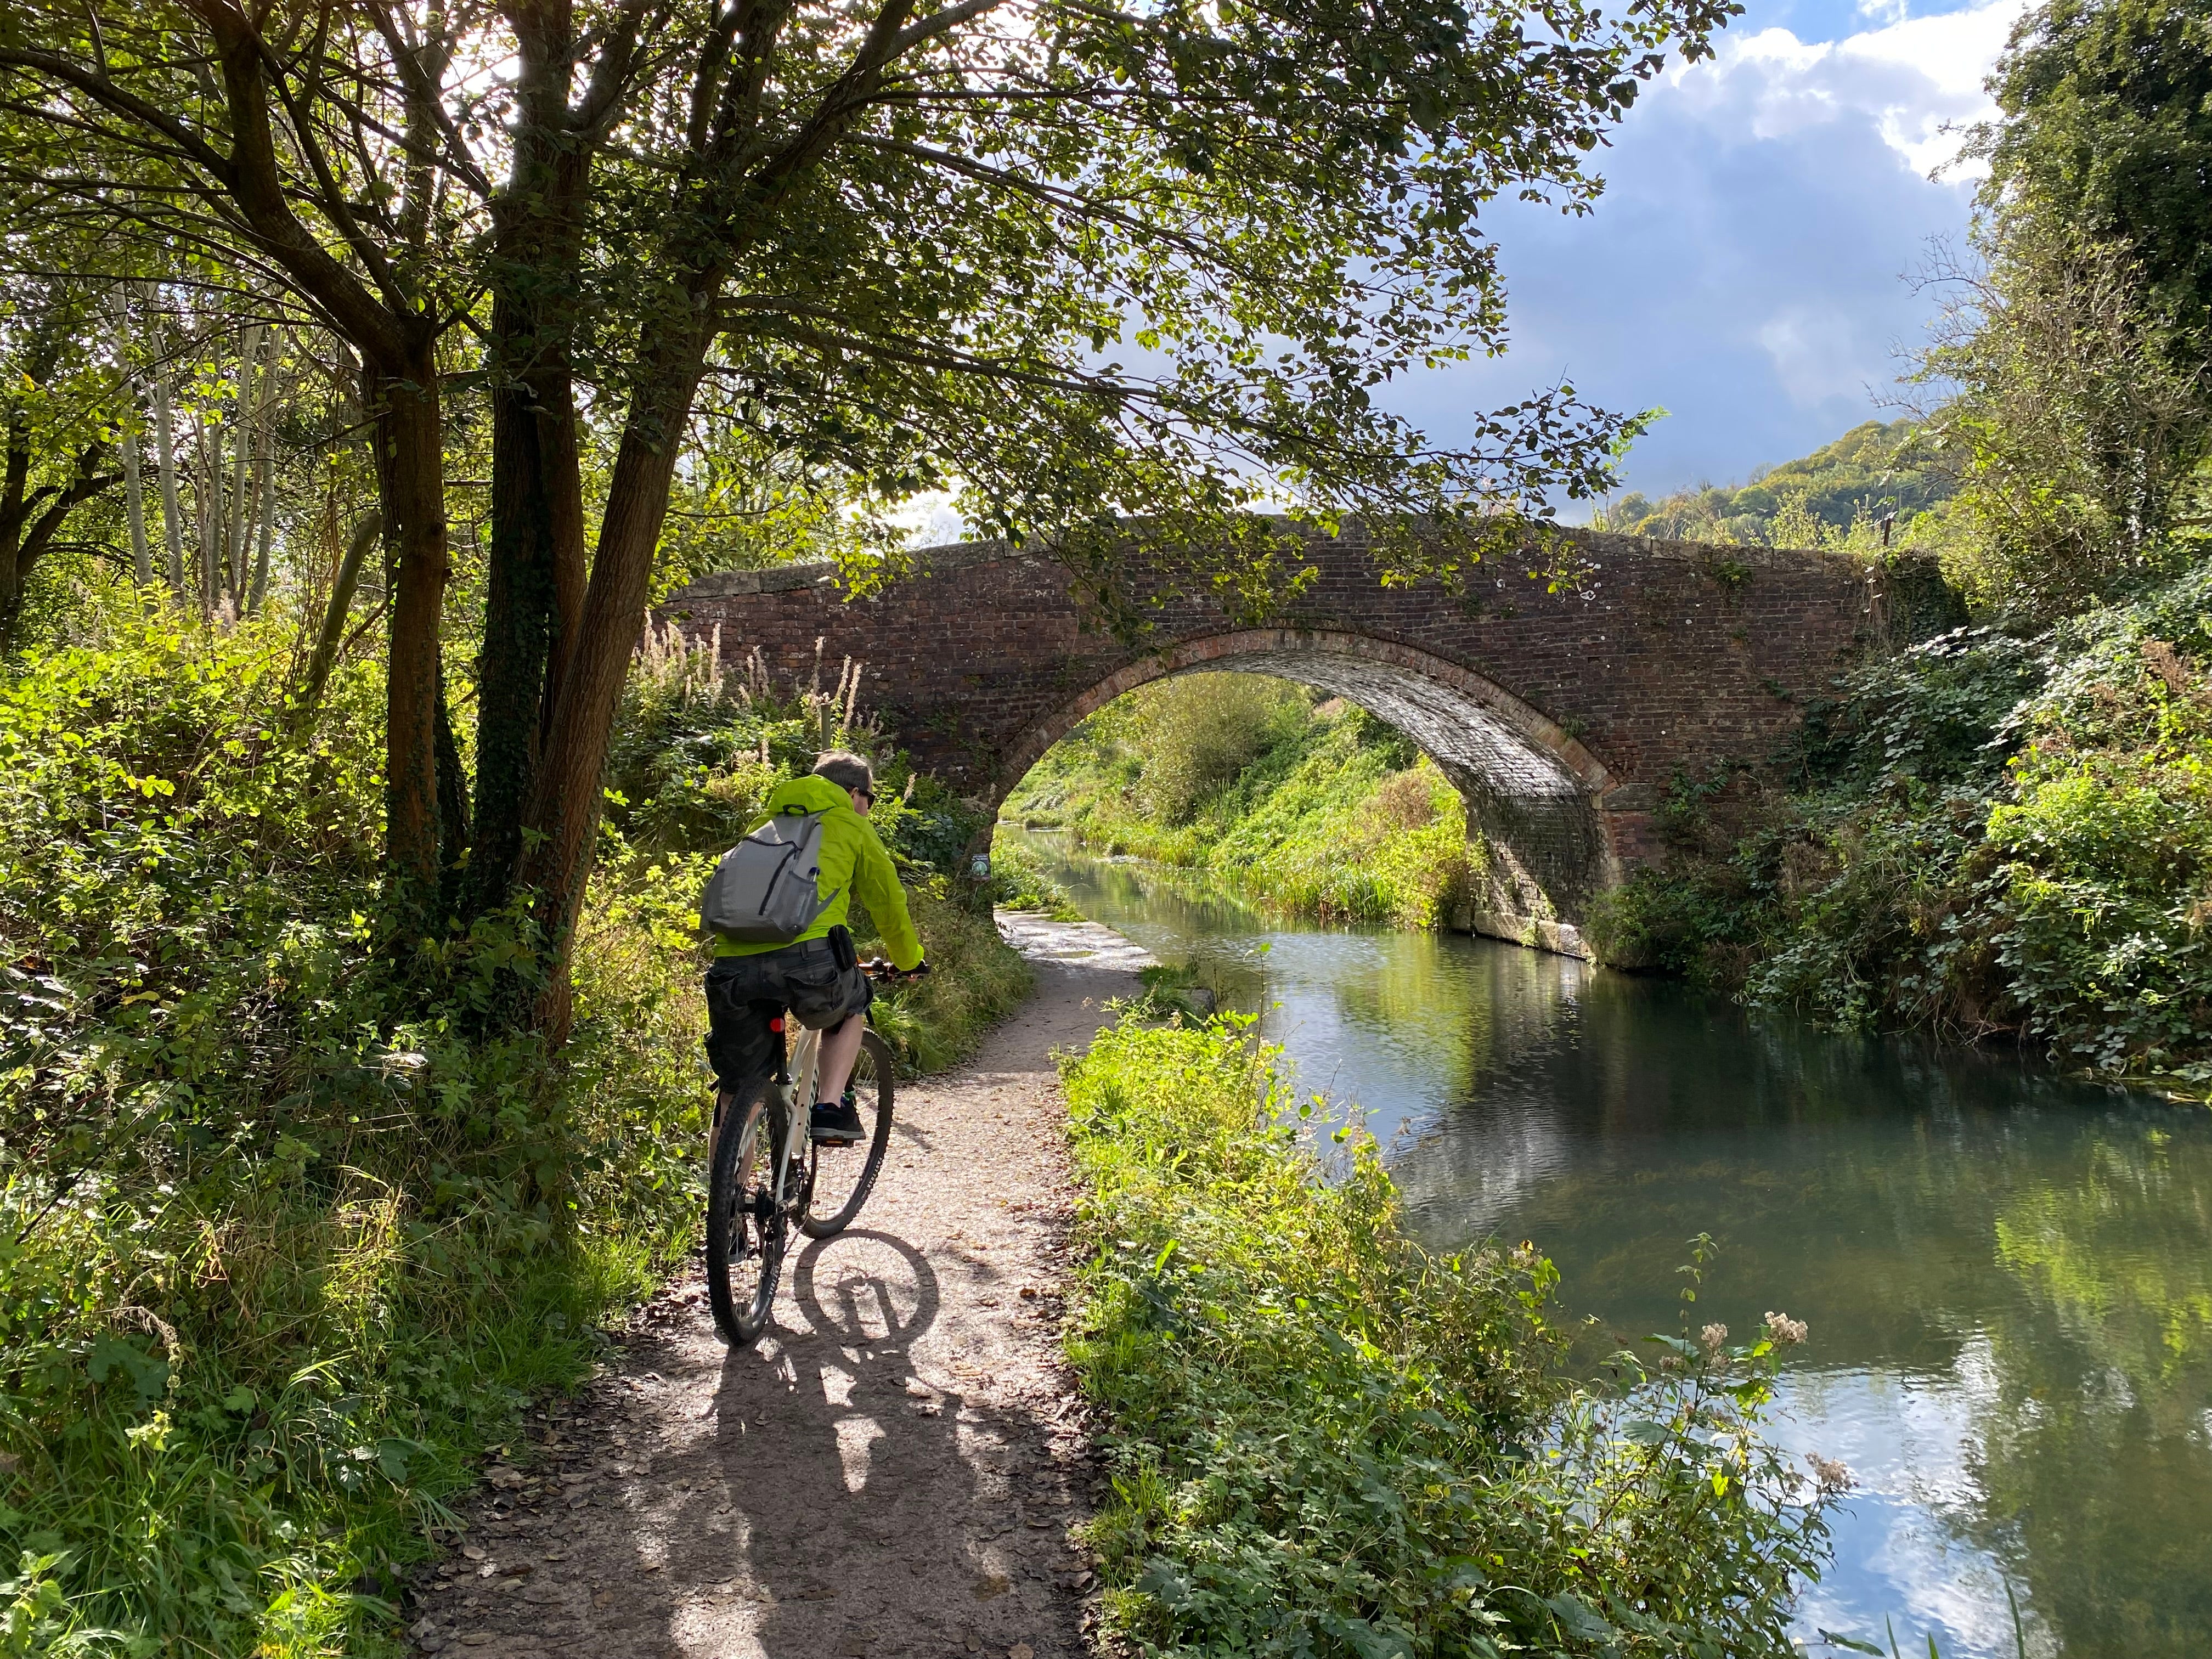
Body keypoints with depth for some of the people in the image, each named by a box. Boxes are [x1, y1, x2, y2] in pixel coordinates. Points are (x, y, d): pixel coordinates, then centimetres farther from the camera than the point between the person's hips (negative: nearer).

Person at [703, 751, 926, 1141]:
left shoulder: (765, 823, 32)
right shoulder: (852, 826, 19)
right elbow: (888, 900, 25)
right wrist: (910, 960, 43)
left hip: (734, 963, 4)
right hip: (807, 955, -3)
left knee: (740, 1094, 13)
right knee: (848, 1011, 30)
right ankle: (831, 1107, 13)